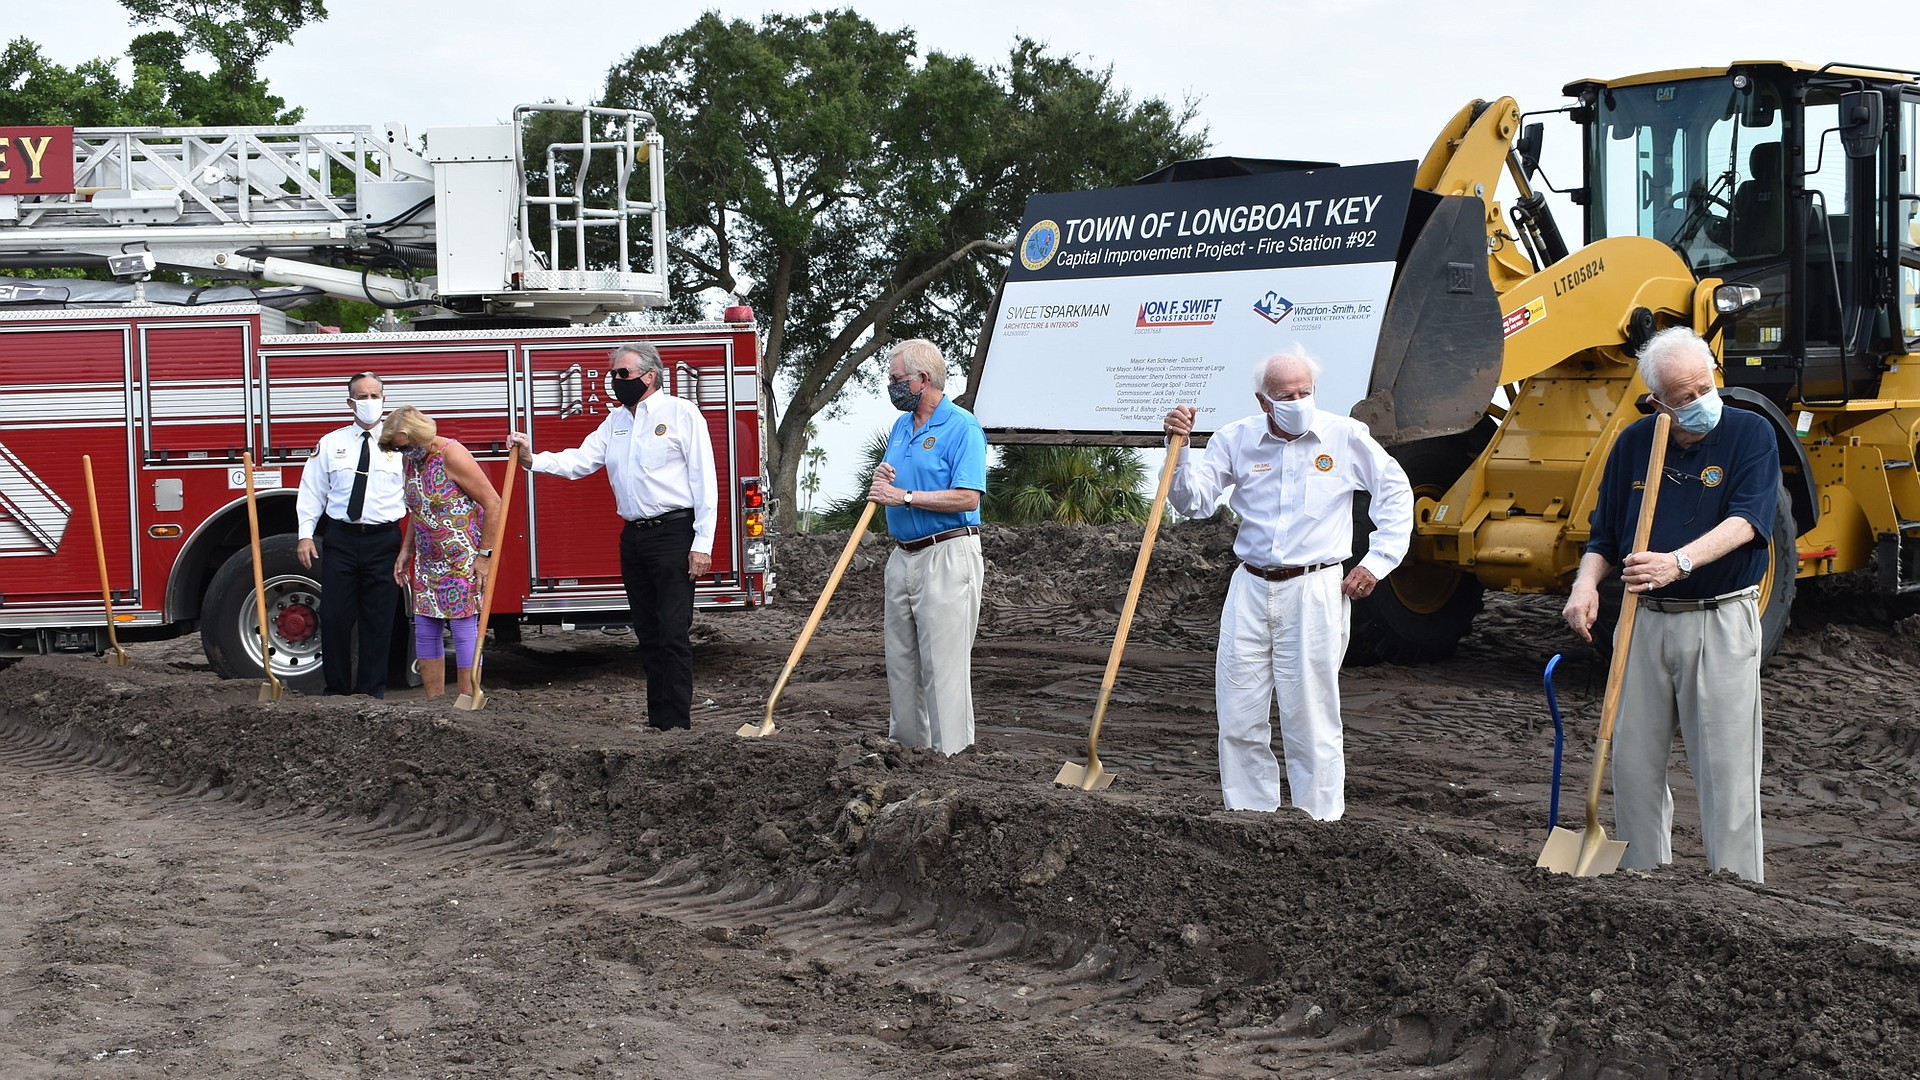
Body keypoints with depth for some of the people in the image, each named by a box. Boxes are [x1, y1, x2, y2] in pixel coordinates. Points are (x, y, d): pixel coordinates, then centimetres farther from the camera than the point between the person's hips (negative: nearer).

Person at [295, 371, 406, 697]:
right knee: (334, 617, -1)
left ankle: (371, 691, 13)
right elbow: (312, 491, 8)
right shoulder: (331, 444, 8)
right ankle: (336, 689, 11)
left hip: (384, 540, -1)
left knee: (379, 619, 3)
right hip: (341, 539, 1)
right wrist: (306, 535, -1)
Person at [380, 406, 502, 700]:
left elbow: (492, 502, -15)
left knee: (464, 629, -8)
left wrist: (485, 554, -16)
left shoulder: (451, 455, -15)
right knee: (425, 630, 7)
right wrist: (406, 551, 16)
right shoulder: (412, 461, 9)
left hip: (463, 560, -8)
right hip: (428, 562, 8)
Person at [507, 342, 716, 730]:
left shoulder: (681, 413, -3)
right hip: (634, 536, 7)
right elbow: (580, 460, 8)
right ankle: (657, 721, 15)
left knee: (673, 634, -9)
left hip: (673, 534, -7)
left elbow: (704, 480, -8)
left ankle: (677, 724, -8)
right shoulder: (616, 421, 18)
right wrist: (533, 459, -10)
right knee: (647, 635, 10)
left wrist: (702, 544, -14)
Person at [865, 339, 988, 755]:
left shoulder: (962, 427, -10)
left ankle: (949, 754, -5)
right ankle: (905, 743, 21)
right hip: (903, 556, 9)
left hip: (946, 556, -8)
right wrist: (881, 481, 1)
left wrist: (905, 496, -17)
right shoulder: (900, 426, 15)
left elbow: (967, 498, -19)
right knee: (901, 661, 12)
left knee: (944, 663, -8)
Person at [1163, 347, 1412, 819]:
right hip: (1250, 588, 3)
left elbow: (1396, 493, 10)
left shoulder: (1344, 436, 1)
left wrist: (1378, 560, 3)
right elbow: (1194, 501, 0)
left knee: (1311, 717, -2)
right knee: (1239, 719, 3)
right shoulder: (1236, 439, 5)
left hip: (1315, 591, -3)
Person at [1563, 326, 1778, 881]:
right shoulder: (1633, 443, 7)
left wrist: (1678, 562, -32)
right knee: (1633, 761, 7)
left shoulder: (1751, 434, -4)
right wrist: (1586, 584, -6)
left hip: (1720, 624, -4)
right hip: (1645, 622, 4)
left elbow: (1745, 520, -17)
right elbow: (1604, 534, 14)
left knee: (1726, 767, -3)